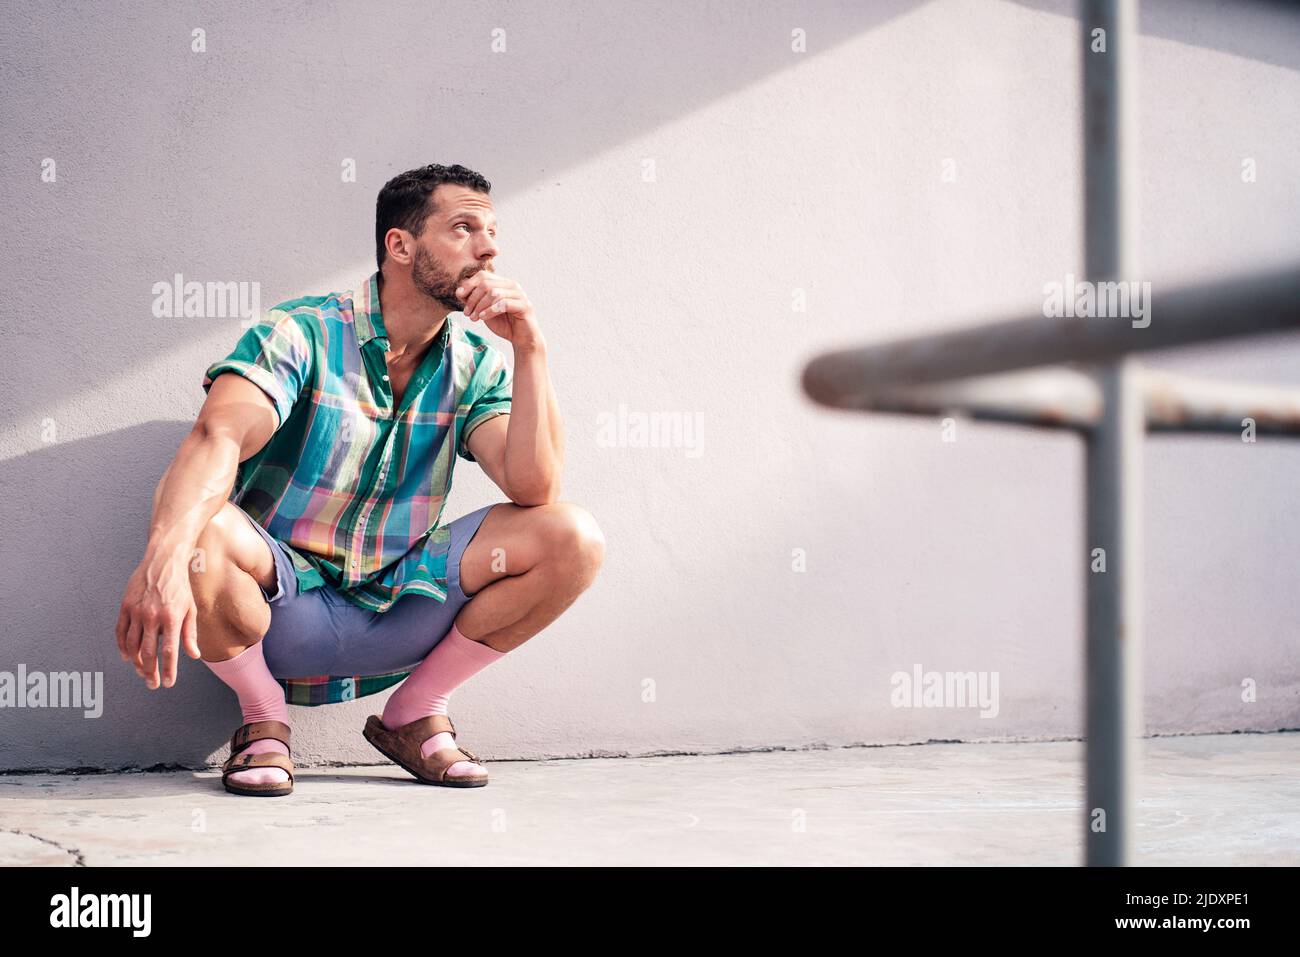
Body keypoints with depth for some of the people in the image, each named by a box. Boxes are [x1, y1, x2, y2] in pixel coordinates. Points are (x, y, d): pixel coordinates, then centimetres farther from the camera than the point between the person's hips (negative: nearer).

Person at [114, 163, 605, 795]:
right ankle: (263, 717, -6)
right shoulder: (302, 334, -12)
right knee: (201, 529, -36)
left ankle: (415, 712, 3)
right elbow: (216, 437, -31)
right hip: (282, 601, -3)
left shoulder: (474, 364, 1)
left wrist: (529, 349, -21)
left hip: (397, 613, 4)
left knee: (573, 539, -16)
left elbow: (534, 488, -13)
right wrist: (164, 557, -50)